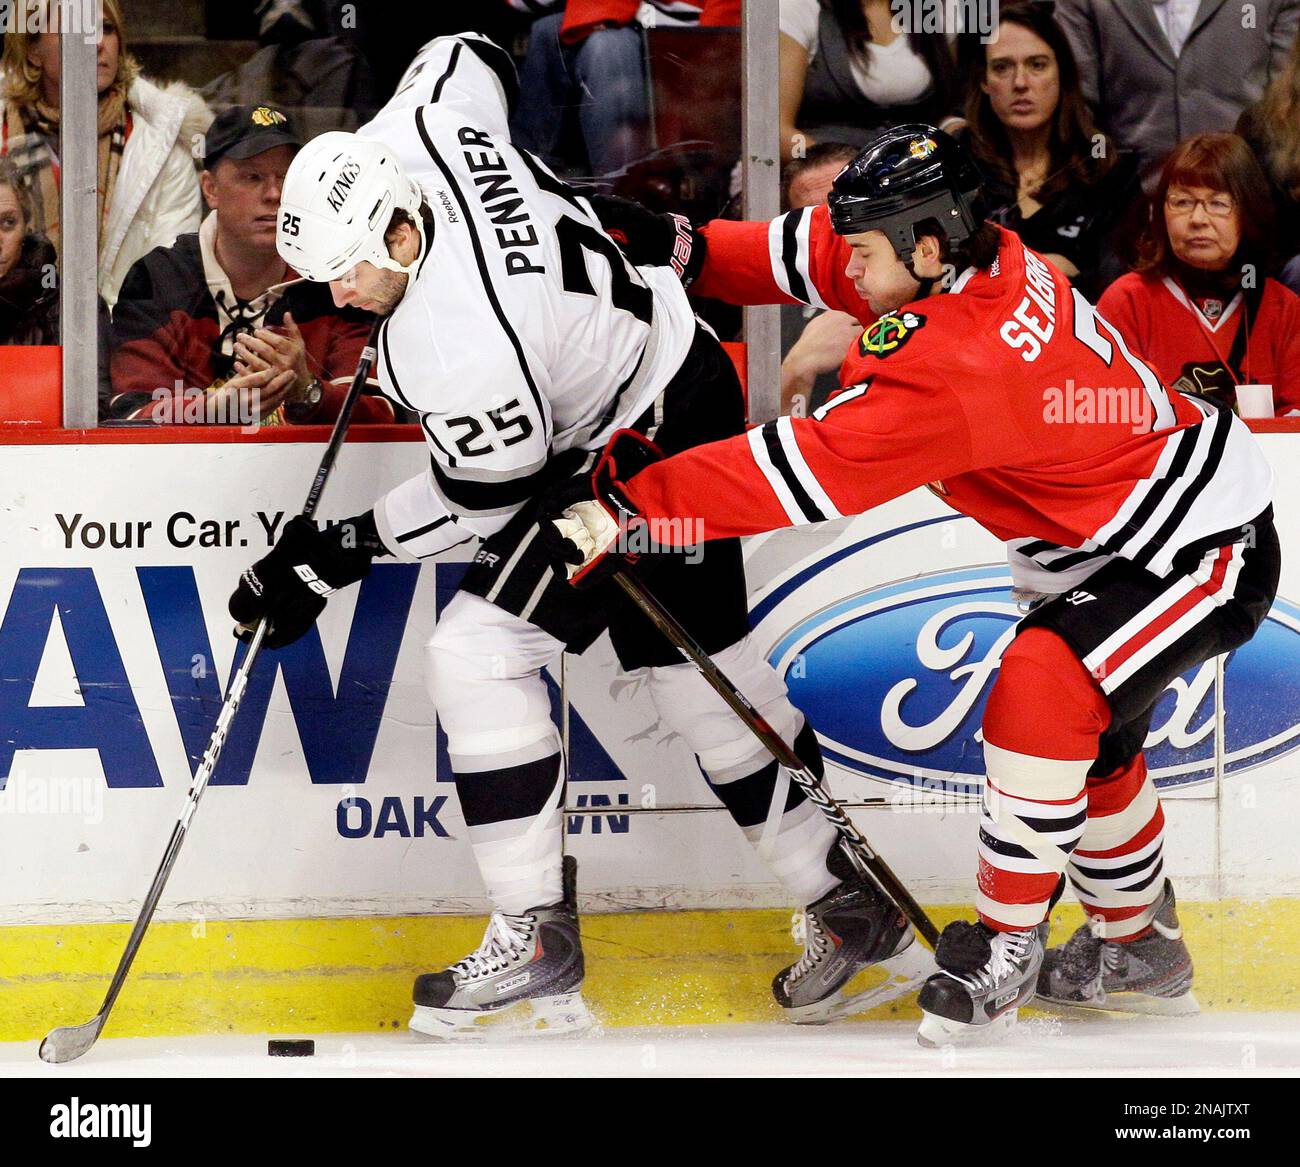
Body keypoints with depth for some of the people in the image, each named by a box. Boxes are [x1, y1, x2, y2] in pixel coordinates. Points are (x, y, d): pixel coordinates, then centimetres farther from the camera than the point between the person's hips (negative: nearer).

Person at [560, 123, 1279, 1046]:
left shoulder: (957, 364, -33)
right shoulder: (977, 256, -8)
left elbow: (804, 473, -34)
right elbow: (815, 253, 9)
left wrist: (627, 511, -32)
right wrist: (689, 251, -4)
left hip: (1208, 550, -11)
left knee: (1044, 692, -25)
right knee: (1085, 734, 19)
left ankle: (1005, 948, -12)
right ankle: (1138, 950, 36)